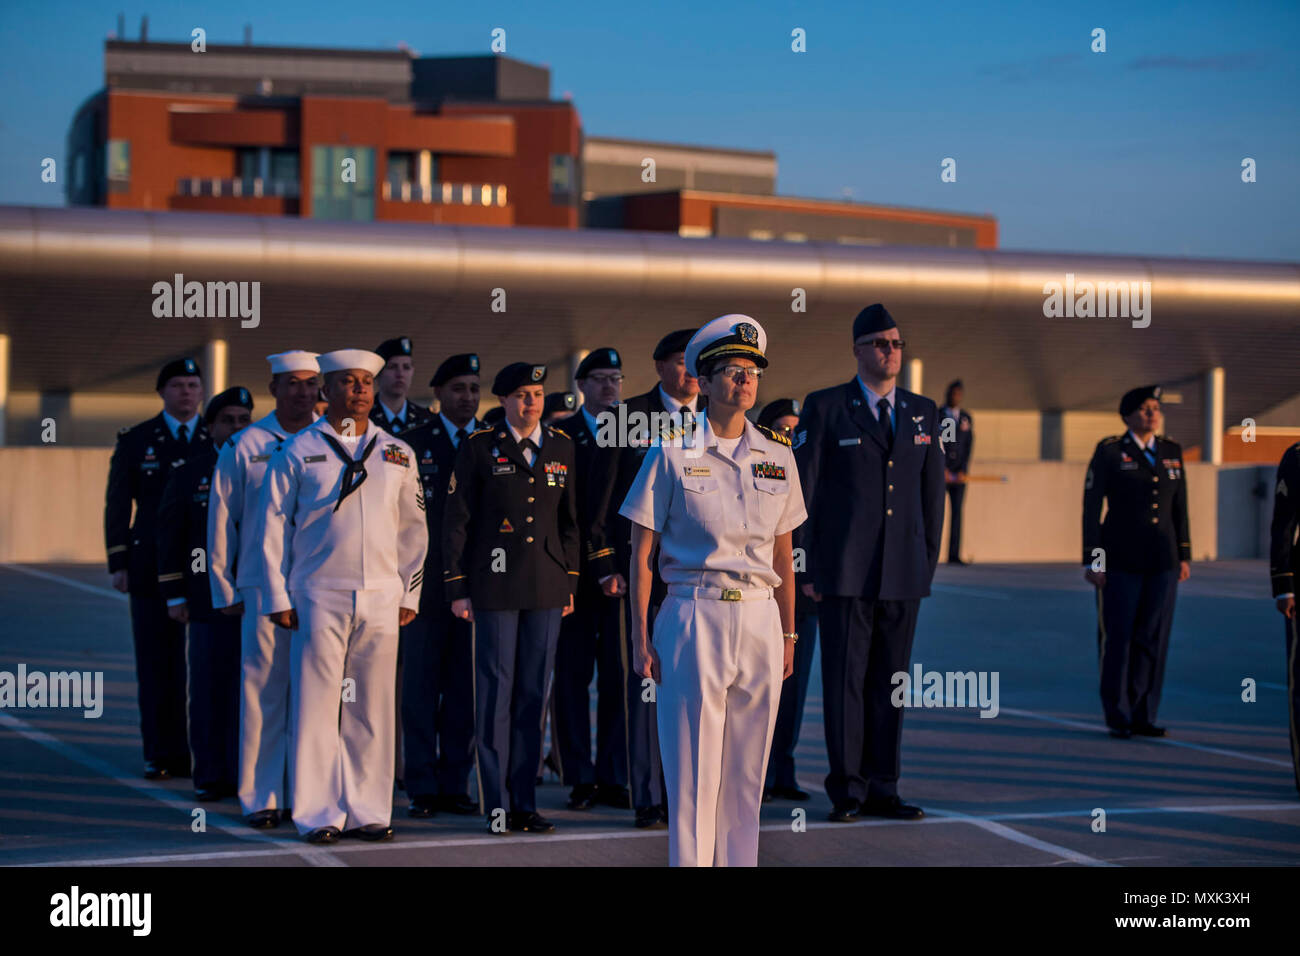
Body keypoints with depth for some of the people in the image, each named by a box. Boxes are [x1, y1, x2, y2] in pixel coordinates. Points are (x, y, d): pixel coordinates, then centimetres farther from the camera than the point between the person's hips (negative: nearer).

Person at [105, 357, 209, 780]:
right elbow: (117, 505, 5)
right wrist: (118, 563, -2)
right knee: (157, 665, 0)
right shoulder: (135, 441, 7)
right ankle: (162, 755, 6)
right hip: (153, 567, 0)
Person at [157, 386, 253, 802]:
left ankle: (249, 774, 8)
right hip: (208, 599, 0)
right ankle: (212, 777, 8)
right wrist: (175, 595, 0)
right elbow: (170, 537, 6)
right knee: (209, 689, 0)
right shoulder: (188, 474, 7)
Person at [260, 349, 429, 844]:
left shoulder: (397, 454, 12)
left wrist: (410, 594, 10)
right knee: (317, 706, -4)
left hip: (381, 598, 3)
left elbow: (413, 528, 16)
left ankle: (366, 812, 11)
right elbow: (274, 525, 4)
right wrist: (278, 597, -1)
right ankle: (319, 815, 2)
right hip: (319, 598, -3)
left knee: (373, 710, 4)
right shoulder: (299, 450, 3)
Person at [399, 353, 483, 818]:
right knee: (421, 687, 0)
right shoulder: (412, 444, 4)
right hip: (426, 582, -2)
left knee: (465, 688, 6)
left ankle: (455, 785, 12)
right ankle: (422, 788, 5)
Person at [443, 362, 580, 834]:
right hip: (496, 586, -3)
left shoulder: (561, 446, 10)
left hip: (546, 588, 3)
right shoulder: (479, 446, 0)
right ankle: (497, 805, 4)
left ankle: (525, 802, 12)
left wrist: (570, 582, 11)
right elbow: (456, 520, 0)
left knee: (533, 694, 6)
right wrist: (457, 588, -3)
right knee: (495, 692, -2)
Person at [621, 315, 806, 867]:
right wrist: (641, 640, -6)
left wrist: (788, 635, 12)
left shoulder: (776, 457, 9)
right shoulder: (672, 454, -2)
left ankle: (739, 863, 13)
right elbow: (642, 553, -1)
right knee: (692, 765, -3)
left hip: (760, 620, 4)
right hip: (695, 619, -4)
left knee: (747, 769, 6)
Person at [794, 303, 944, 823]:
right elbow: (802, 490, -1)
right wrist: (806, 566, -5)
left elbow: (932, 492, 15)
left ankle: (881, 789, 12)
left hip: (903, 573, 4)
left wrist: (928, 563, 10)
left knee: (890, 681, 6)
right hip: (844, 568, -4)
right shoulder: (825, 408, 0)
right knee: (845, 678, -2)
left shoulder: (923, 411, 12)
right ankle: (847, 791, 4)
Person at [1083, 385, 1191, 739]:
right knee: (1117, 638, 1)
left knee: (1153, 639, 5)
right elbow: (1091, 506, -5)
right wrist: (1092, 561, -9)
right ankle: (1118, 719, 10)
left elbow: (1179, 507, 14)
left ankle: (1143, 716, 13)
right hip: (1121, 560, -4)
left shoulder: (1171, 452, 9)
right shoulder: (1109, 451, -4)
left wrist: (1184, 556, 10)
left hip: (1162, 560, 4)